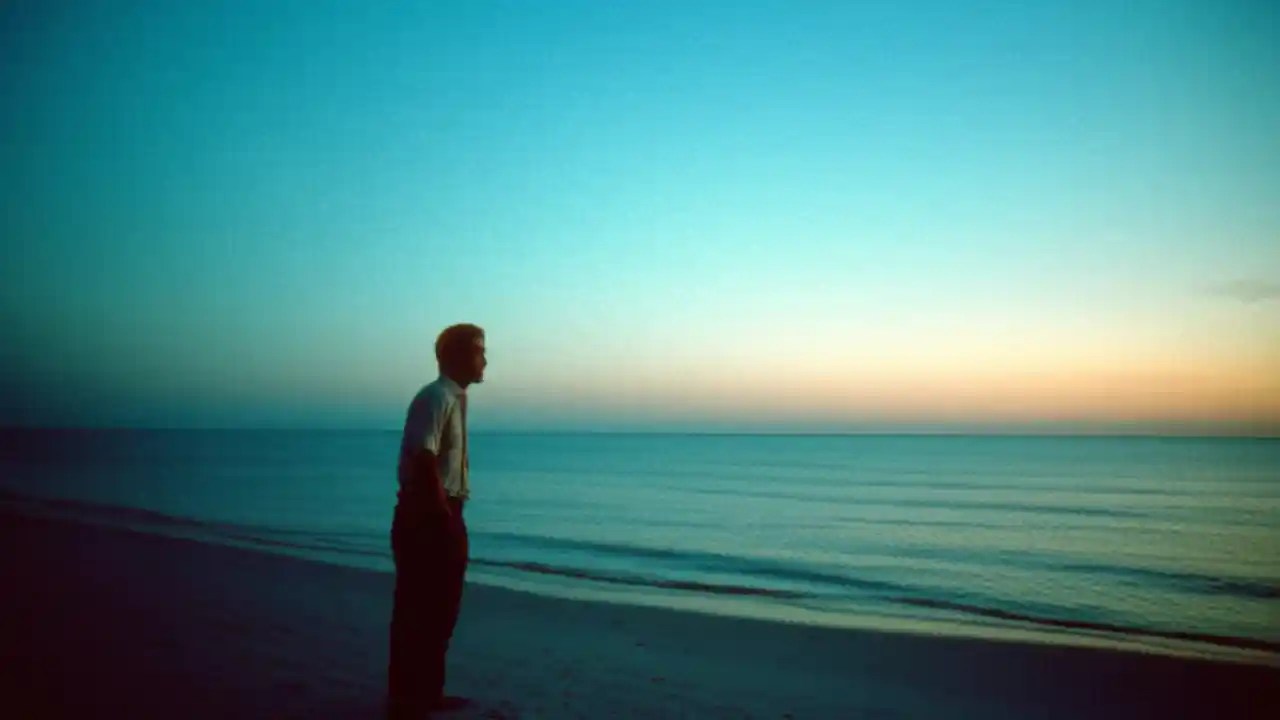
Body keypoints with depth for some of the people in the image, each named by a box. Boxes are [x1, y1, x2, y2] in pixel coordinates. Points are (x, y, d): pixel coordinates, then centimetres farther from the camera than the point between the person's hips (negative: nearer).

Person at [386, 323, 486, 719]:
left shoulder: (456, 398, 14)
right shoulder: (435, 398, -16)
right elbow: (423, 463, -22)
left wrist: (451, 518, 15)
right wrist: (446, 519, -17)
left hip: (444, 514, 10)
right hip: (425, 516, -10)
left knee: (441, 608, 16)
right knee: (417, 609, -1)